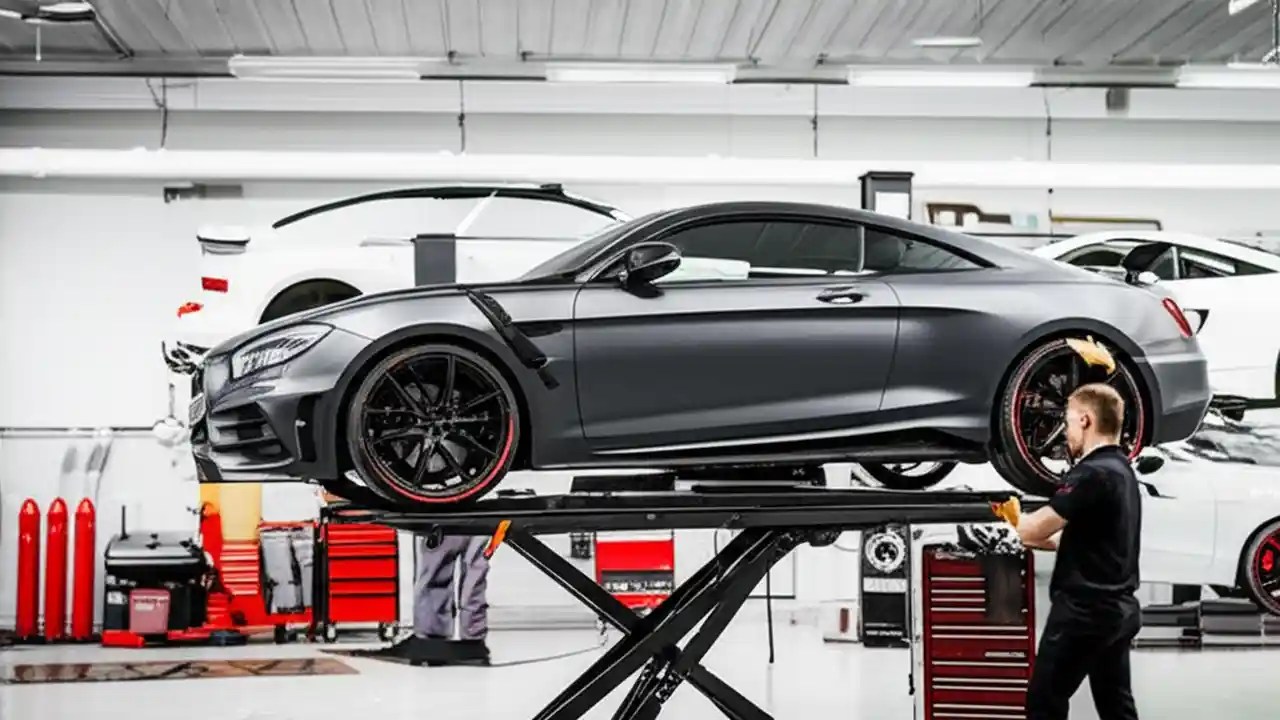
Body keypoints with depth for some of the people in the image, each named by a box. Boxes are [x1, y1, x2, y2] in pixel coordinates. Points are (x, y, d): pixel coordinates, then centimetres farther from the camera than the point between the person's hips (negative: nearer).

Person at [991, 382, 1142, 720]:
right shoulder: (1121, 469, 13)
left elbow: (1035, 530, -20)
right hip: (1118, 609, 9)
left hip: (1084, 609, -9)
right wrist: (1024, 525, 14)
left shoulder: (1092, 473, -18)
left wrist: (1015, 517, 1)